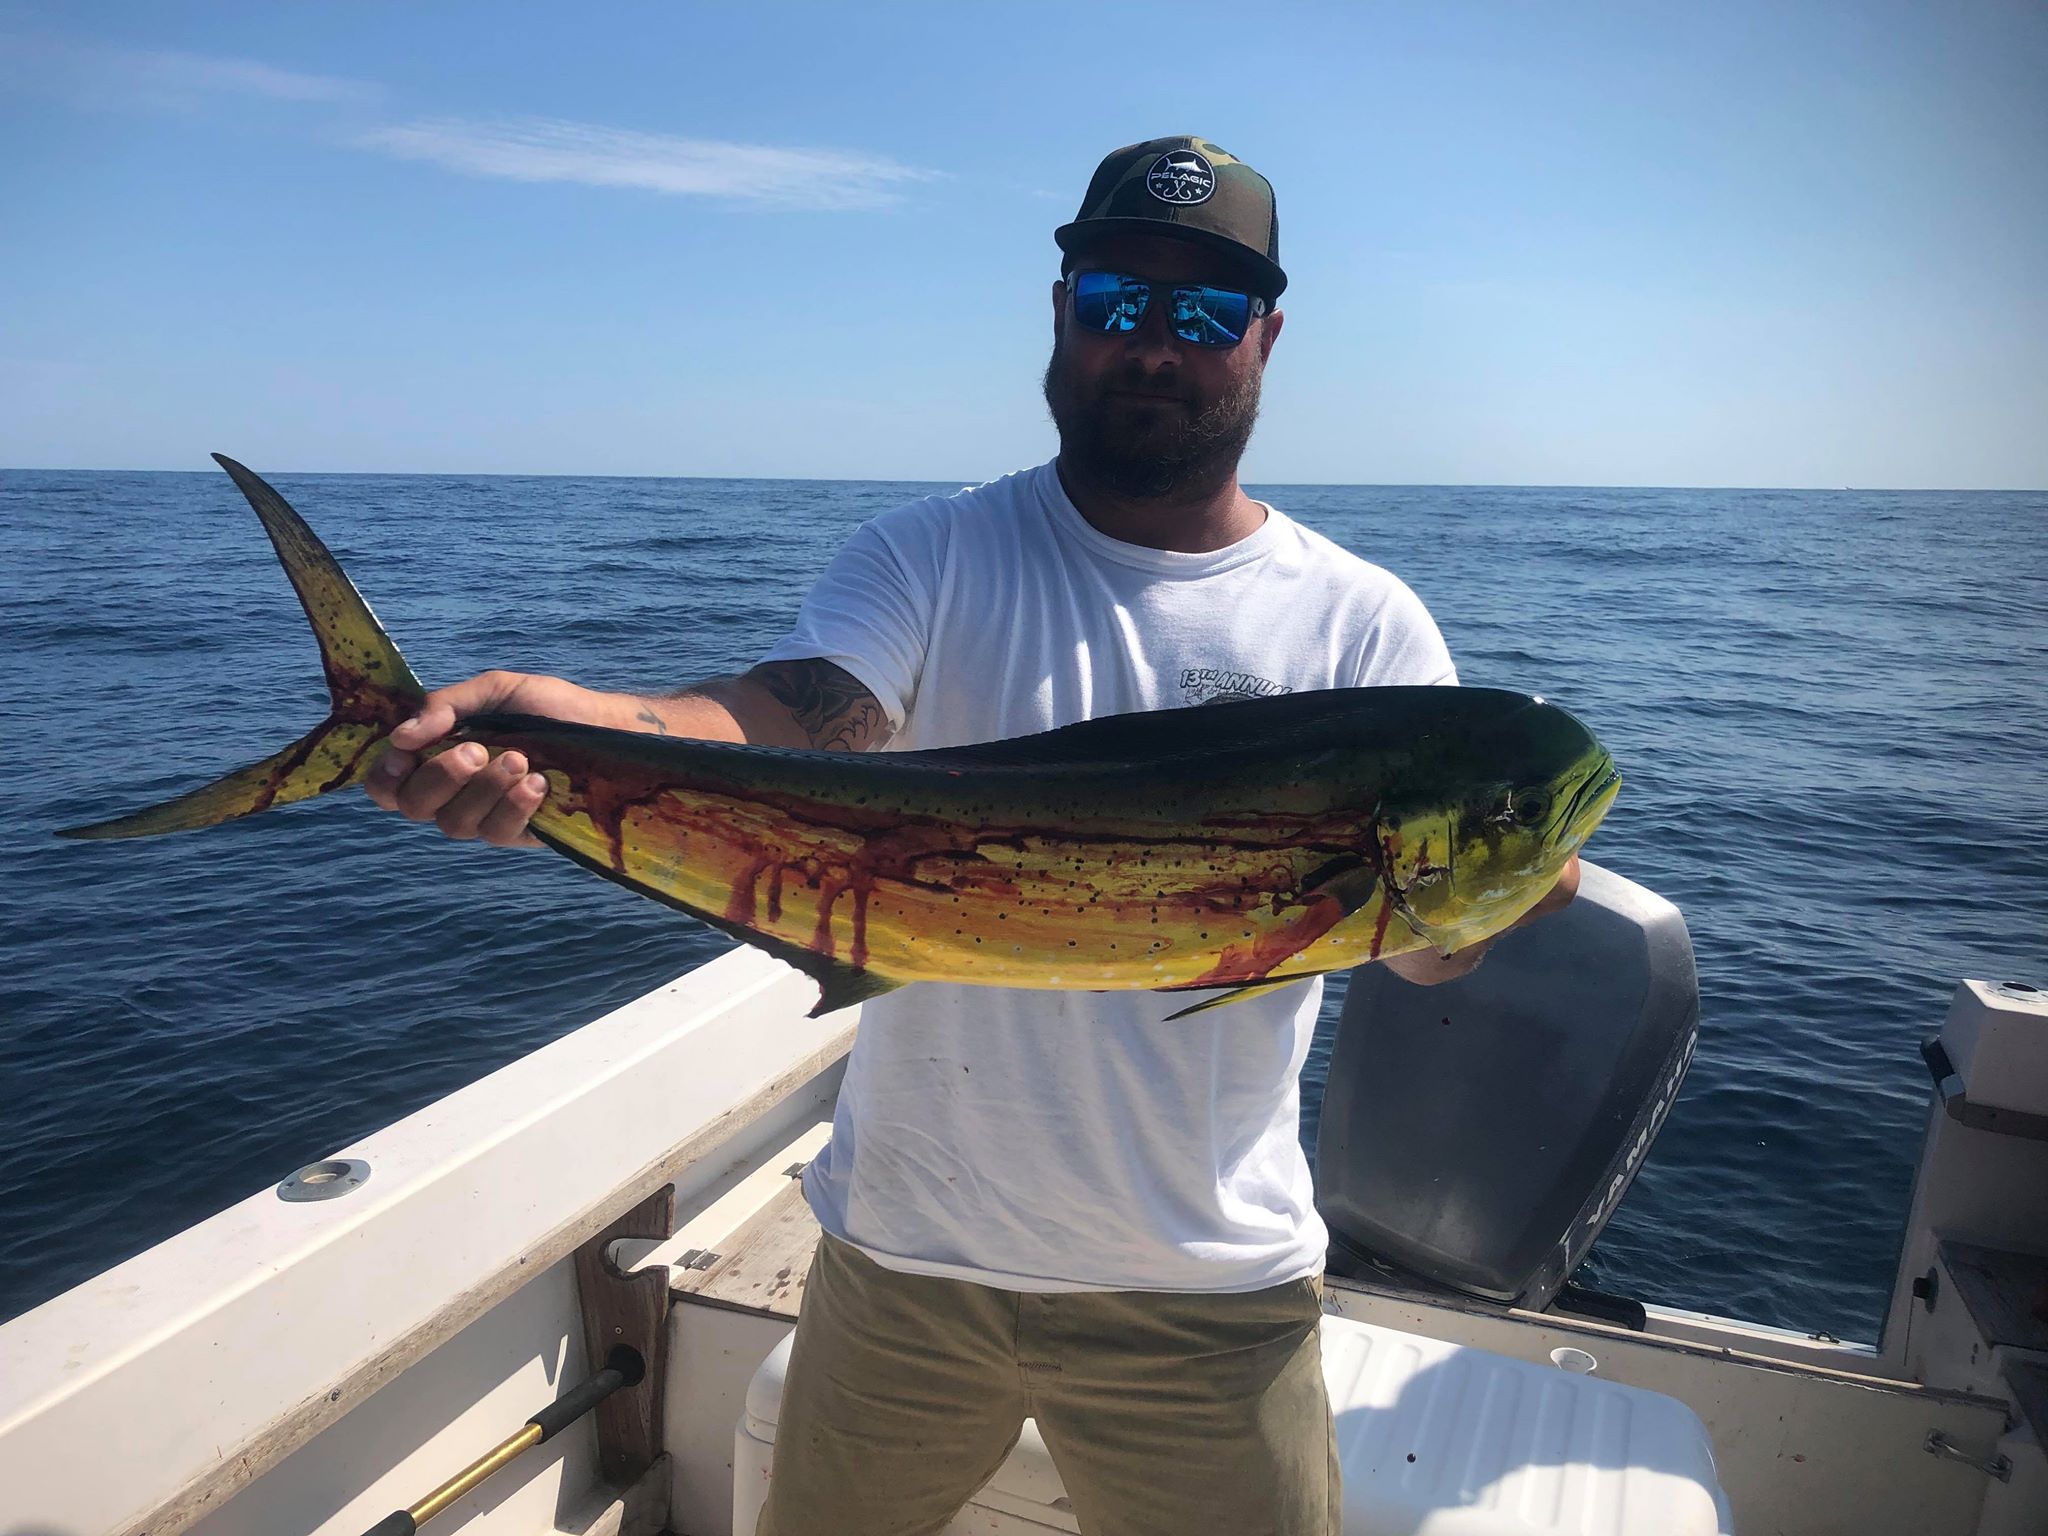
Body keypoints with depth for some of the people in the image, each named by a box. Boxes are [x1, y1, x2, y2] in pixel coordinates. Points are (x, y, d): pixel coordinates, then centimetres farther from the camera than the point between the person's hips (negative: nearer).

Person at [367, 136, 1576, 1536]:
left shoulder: (1362, 622, -4)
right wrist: (582, 726, -42)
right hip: (906, 1247, 1)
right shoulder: (932, 558, -4)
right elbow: (790, 720, -22)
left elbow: (1431, 953, -7)